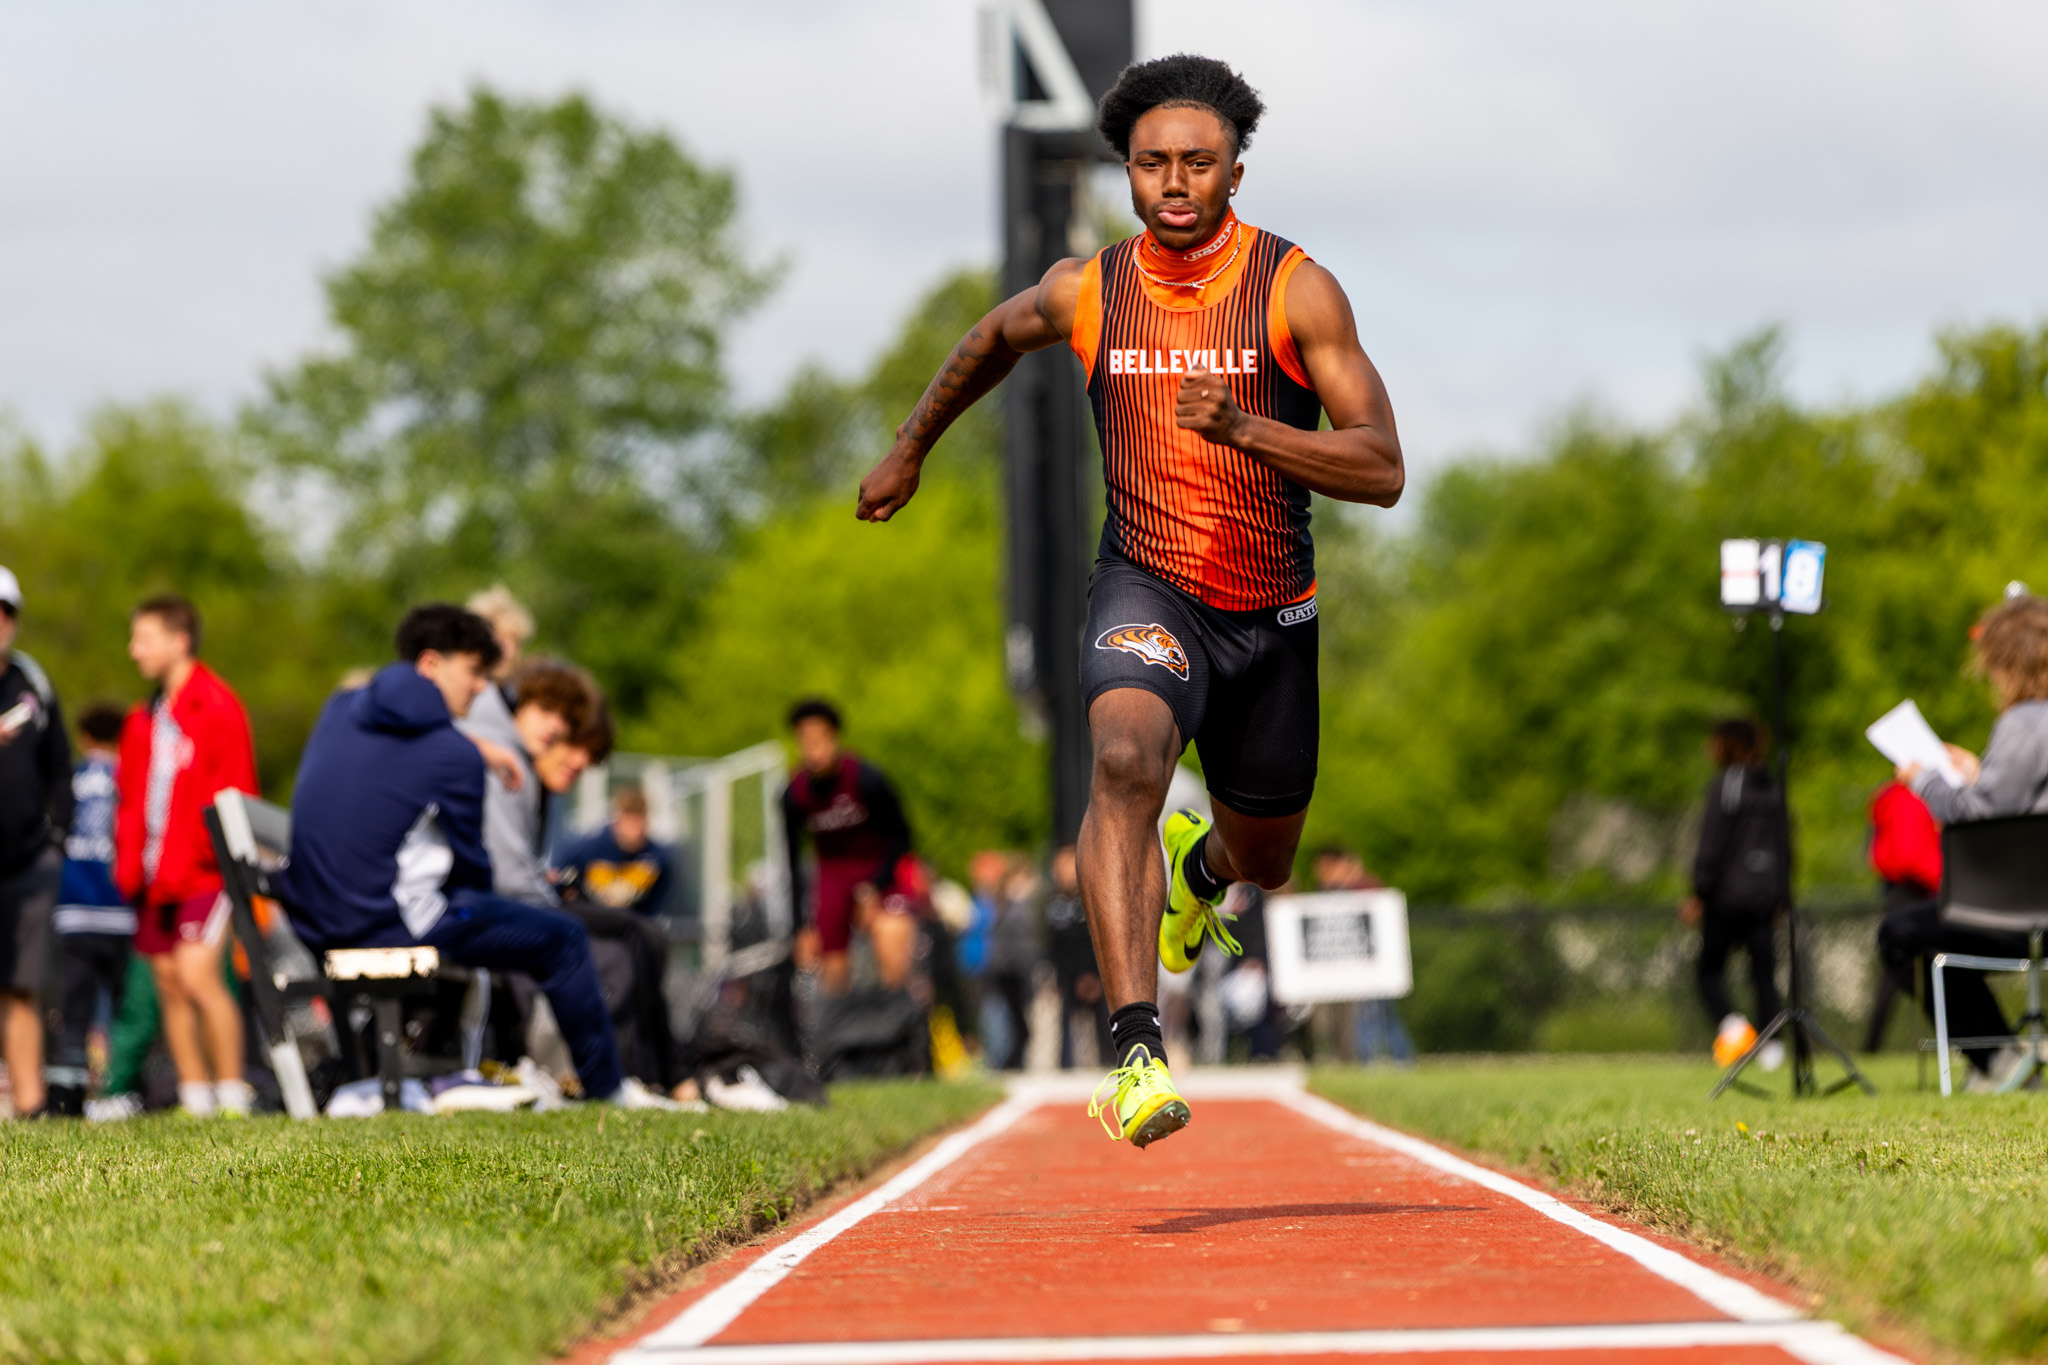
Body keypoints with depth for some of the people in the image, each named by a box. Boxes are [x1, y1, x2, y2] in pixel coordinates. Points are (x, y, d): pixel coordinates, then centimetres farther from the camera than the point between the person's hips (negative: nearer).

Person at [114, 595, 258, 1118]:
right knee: (169, 983, 6)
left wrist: (214, 855, -17)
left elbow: (233, 794, -10)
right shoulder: (145, 719, 17)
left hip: (203, 871, -8)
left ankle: (232, 1094, -12)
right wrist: (128, 861, 8)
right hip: (155, 874, 8)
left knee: (198, 975, -18)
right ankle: (195, 1098, 10)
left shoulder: (217, 707, -6)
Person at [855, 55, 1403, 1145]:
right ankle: (1137, 1054, -41)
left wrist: (1241, 429, -33)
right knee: (1125, 761, -33)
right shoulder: (1086, 293, -7)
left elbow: (1383, 472, -19)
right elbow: (995, 338, 18)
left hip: (1274, 614, 1)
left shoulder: (1297, 290, -14)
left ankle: (1197, 866, 60)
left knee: (1260, 861, 19)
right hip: (1146, 589, -1)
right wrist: (909, 450, 28)